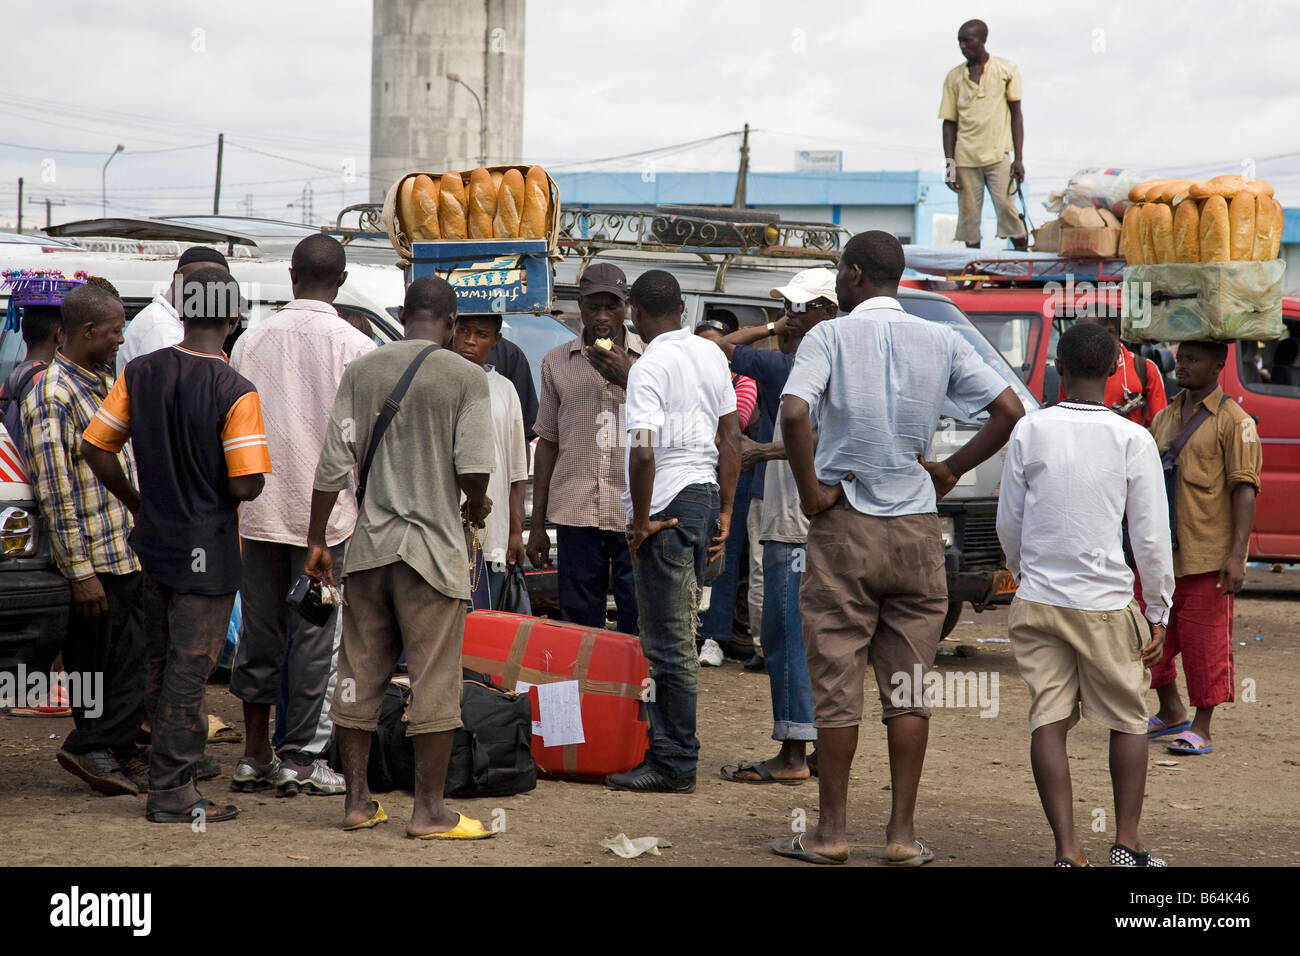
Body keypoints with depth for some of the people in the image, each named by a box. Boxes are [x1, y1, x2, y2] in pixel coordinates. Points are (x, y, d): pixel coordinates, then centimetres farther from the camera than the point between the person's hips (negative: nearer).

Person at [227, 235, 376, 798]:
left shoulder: (252, 341, 3)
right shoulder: (355, 347, -7)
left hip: (258, 513, 3)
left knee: (259, 632, 11)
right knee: (315, 637, 2)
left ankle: (255, 756, 15)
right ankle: (300, 759, 3)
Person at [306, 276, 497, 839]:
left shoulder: (361, 372, 5)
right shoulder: (466, 379, -5)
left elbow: (334, 464, 2)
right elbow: (474, 469, -13)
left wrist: (316, 539, 9)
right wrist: (476, 507, 9)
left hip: (368, 546, 4)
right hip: (433, 548, -4)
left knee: (360, 674, 10)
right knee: (435, 680, 1)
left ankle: (357, 800, 16)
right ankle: (429, 810, 2)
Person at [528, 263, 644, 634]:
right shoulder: (557, 362, 13)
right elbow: (548, 442, 15)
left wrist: (627, 377, -12)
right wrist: (537, 524, 13)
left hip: (637, 510, -1)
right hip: (576, 511, 2)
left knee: (639, 621, -3)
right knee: (578, 621, 3)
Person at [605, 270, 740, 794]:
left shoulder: (650, 366, -14)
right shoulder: (711, 355, 11)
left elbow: (642, 451, -24)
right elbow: (730, 439, 15)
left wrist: (640, 520, -14)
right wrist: (725, 512, 18)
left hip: (668, 504, -8)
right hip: (706, 494, 9)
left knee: (669, 643, -4)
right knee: (677, 636, 17)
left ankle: (674, 764, -1)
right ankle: (669, 746, 23)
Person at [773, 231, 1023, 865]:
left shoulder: (829, 338, -7)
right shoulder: (941, 342, 4)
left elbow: (793, 413, -23)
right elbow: (1010, 411, 1)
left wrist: (810, 491, -12)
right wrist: (951, 472, 8)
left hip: (843, 527, -3)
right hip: (917, 530, 3)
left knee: (837, 685, 3)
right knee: (907, 687, 8)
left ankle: (832, 832, 7)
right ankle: (902, 834, 8)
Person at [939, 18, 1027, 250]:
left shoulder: (1006, 69, 3)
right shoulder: (954, 77, 9)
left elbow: (1016, 115, 4)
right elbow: (949, 122, 11)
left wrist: (1019, 159, -2)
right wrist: (949, 162, 1)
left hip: (998, 155, -2)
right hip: (965, 159, 2)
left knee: (1006, 207, -12)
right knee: (968, 216, 0)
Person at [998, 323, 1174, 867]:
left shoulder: (1029, 431, -1)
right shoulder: (1133, 440, -8)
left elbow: (1008, 523, 7)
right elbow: (1151, 537, -5)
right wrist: (1159, 612, 6)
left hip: (1037, 600, 2)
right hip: (1106, 604, -2)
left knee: (1048, 723, 3)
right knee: (1129, 720, 15)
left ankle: (1067, 852, -2)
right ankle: (1126, 846, 16)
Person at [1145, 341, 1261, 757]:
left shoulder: (1233, 421, -6)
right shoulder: (1164, 419, 15)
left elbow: (1244, 489, -12)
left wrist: (1237, 554, -19)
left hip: (1207, 555, -7)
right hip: (1161, 552, 7)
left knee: (1205, 642, -2)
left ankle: (1201, 728, 8)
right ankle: (1171, 712, 28)